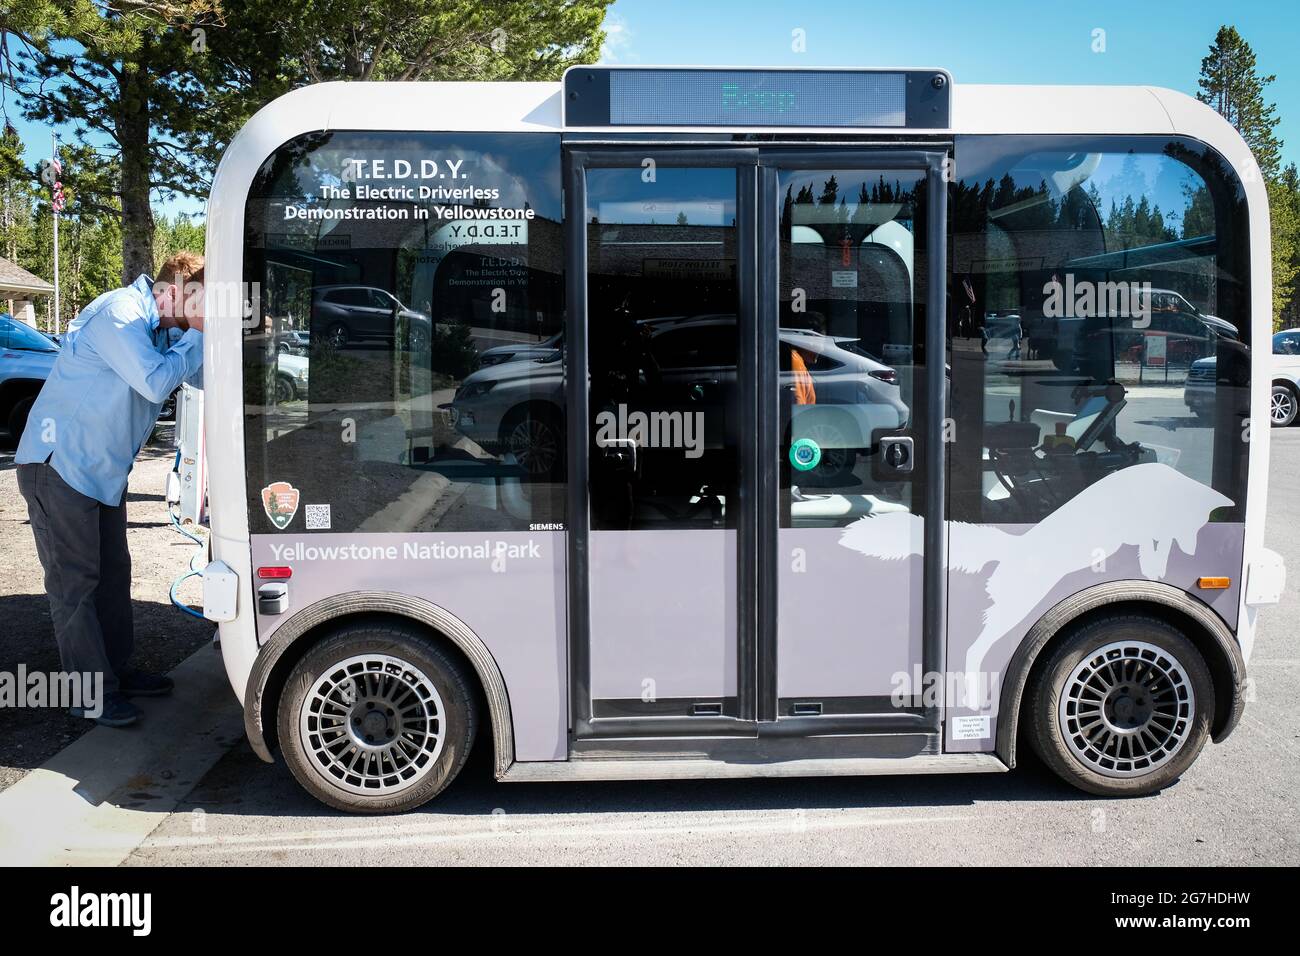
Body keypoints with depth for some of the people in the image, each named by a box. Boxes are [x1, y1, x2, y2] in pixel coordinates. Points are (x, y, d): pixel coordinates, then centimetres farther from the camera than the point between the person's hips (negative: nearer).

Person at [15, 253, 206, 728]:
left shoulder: (163, 329, 9)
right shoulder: (119, 313, -20)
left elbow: (203, 376, 10)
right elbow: (155, 383, -27)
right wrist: (198, 336, -19)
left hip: (103, 470, 10)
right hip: (59, 464, -10)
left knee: (112, 574, 14)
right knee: (75, 581, -3)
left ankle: (117, 670, 25)